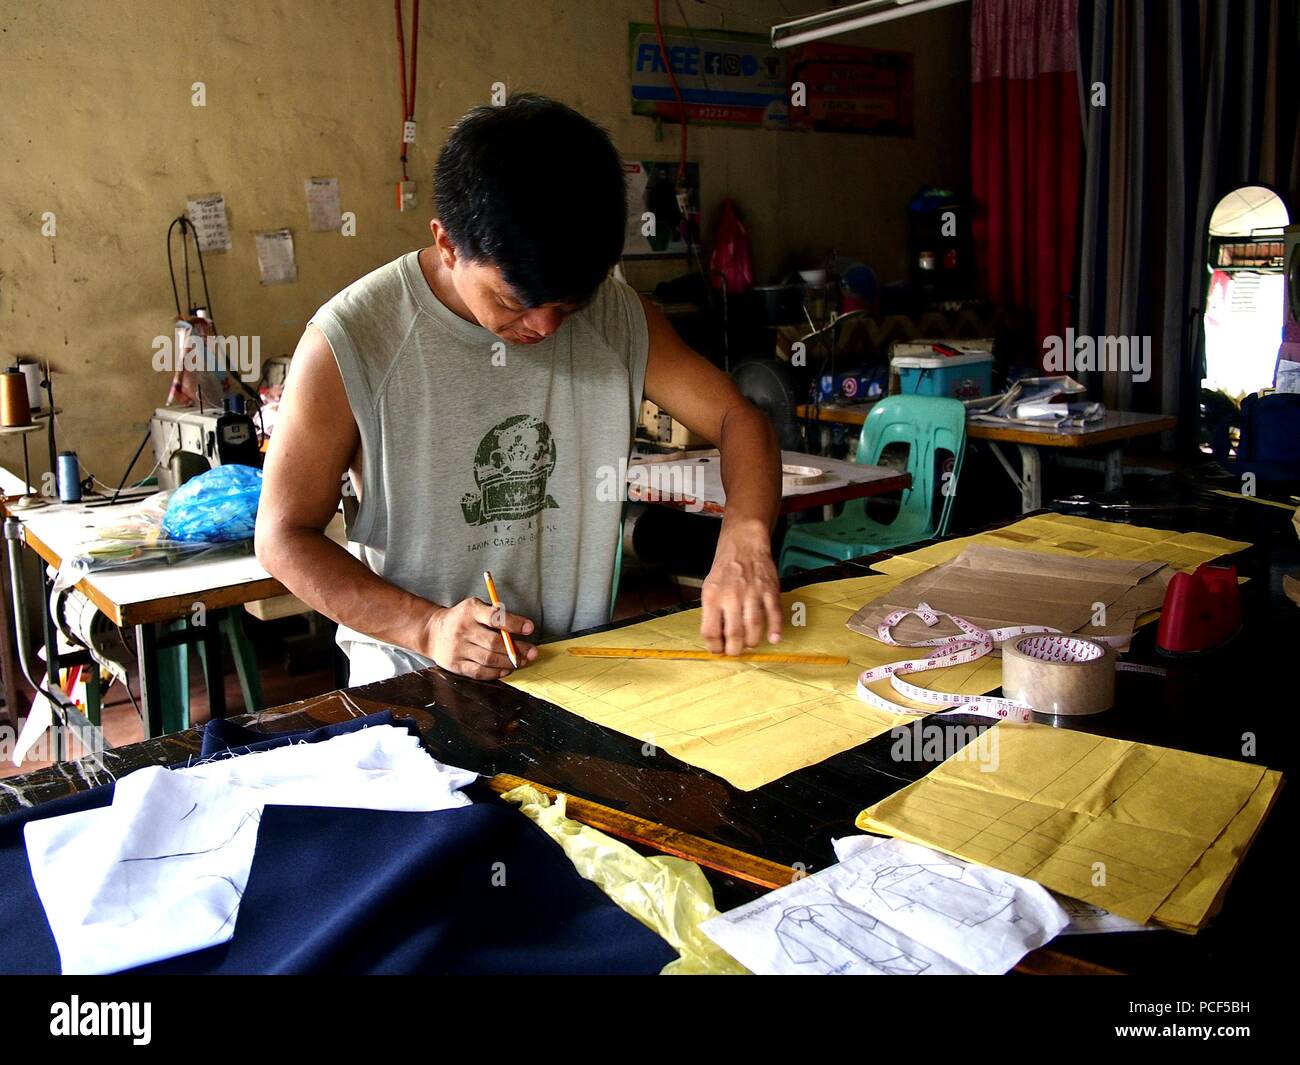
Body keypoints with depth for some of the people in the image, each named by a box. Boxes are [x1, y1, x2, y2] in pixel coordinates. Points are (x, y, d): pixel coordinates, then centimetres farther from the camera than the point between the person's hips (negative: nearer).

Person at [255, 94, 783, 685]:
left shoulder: (620, 319, 0)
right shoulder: (348, 342, -12)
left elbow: (737, 417, 3)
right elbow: (284, 536, -6)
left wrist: (744, 544, -18)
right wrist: (427, 627, -21)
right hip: (414, 691, -2)